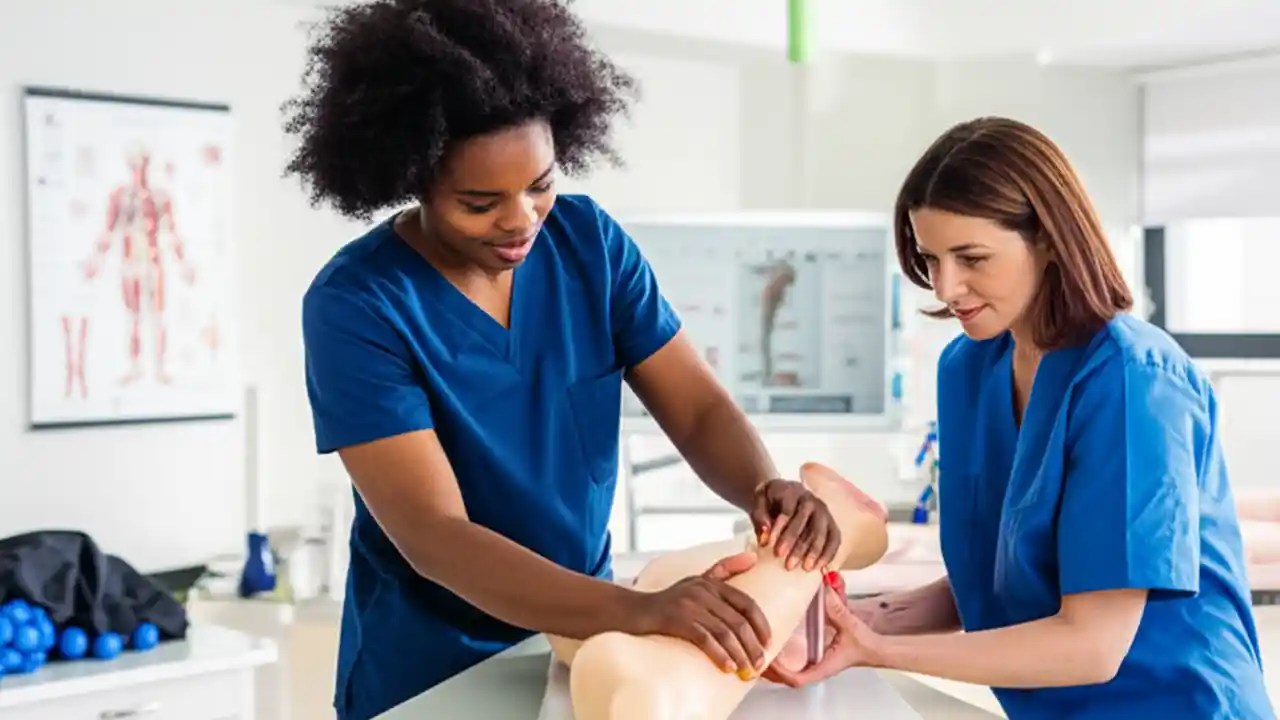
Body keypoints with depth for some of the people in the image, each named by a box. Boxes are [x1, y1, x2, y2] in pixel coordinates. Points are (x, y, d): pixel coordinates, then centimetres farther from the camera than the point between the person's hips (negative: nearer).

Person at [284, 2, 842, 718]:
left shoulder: (589, 240, -8)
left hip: (584, 639, 4)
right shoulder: (356, 305, -21)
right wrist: (640, 610, -39)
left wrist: (767, 488, -29)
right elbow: (434, 537, -27)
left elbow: (699, 408, -7)